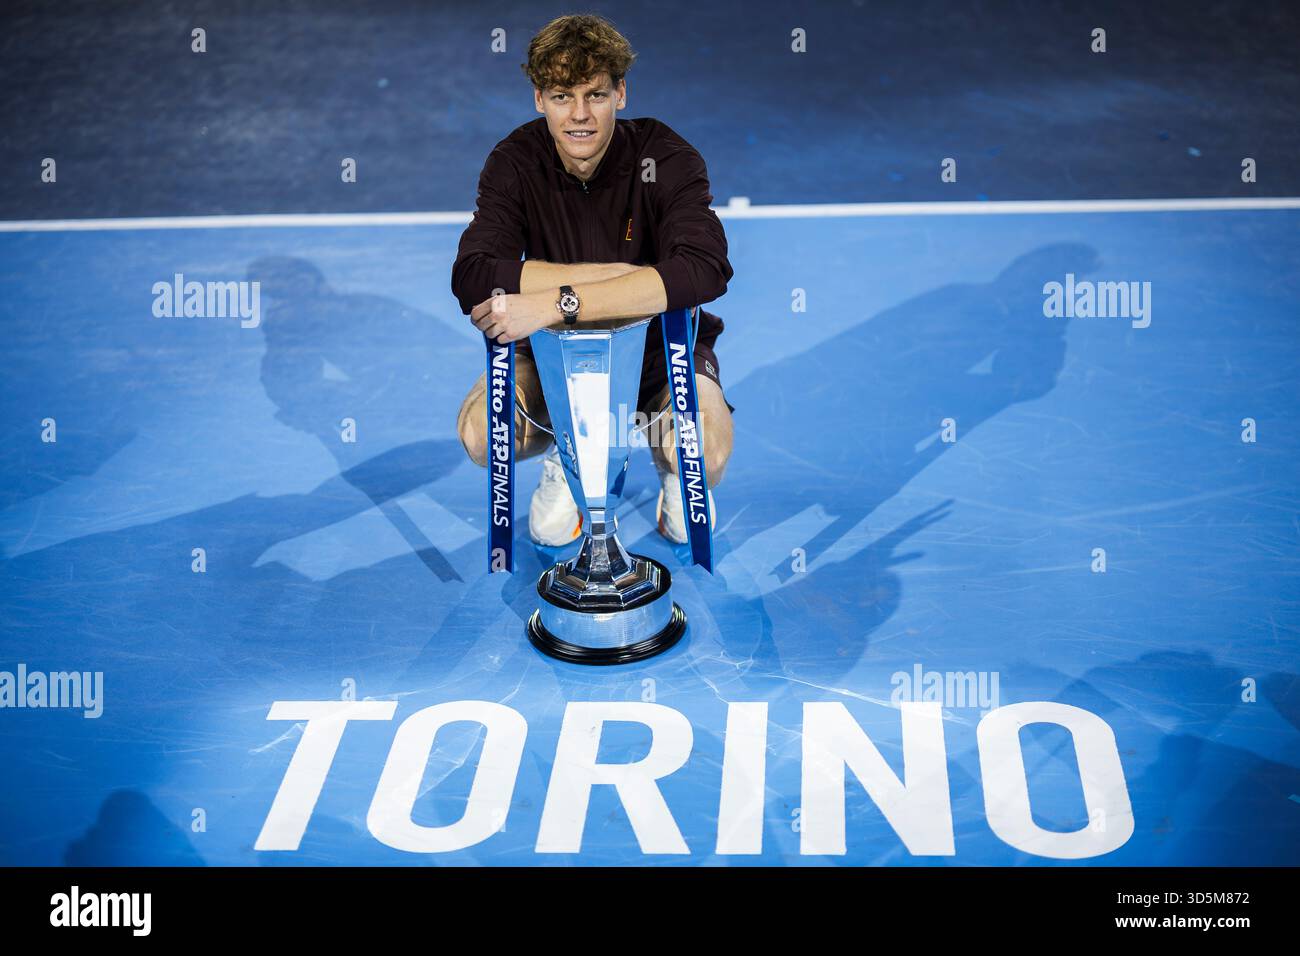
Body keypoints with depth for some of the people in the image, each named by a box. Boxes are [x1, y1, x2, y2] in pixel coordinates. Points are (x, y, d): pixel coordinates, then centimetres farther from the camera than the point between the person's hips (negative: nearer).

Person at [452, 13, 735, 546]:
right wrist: (615, 274, -33)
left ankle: (674, 473, 10)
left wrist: (556, 302, -45)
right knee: (481, 436, -26)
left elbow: (704, 271, -39)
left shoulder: (665, 158, -20)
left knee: (706, 455, -31)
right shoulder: (516, 162, -13)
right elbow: (473, 278, -28)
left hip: (660, 345, -2)